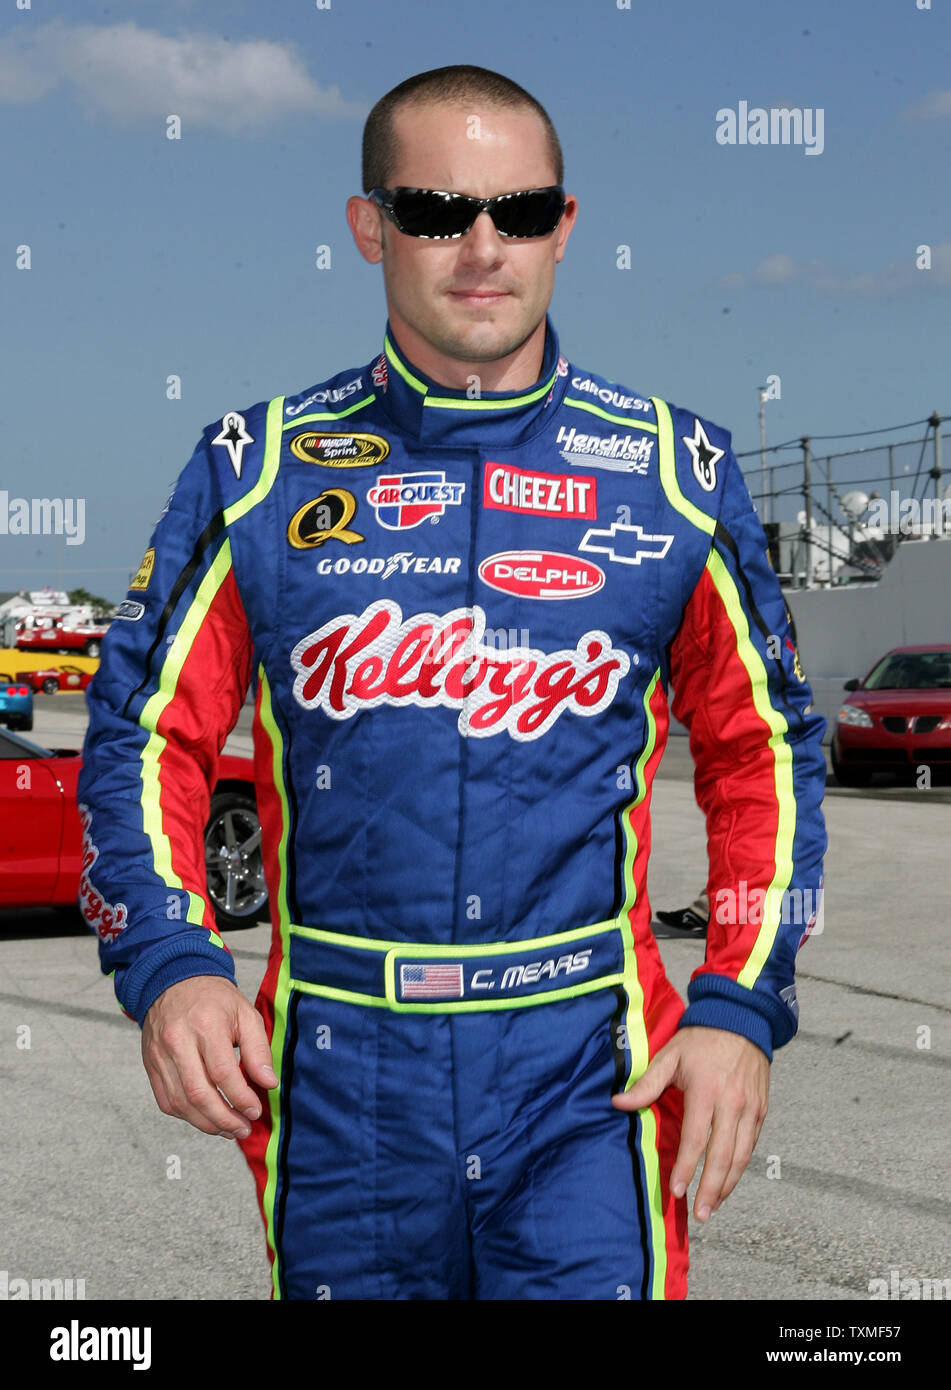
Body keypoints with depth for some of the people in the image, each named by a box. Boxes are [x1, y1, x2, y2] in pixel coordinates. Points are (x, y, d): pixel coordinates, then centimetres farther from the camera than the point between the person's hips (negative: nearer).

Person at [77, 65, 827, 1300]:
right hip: (336, 1071, 1)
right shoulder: (261, 470, 2)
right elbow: (147, 730, 4)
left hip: (589, 1067, 0)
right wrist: (170, 965, -11)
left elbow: (764, 749, 8)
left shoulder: (672, 473, 3)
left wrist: (739, 1010, -1)